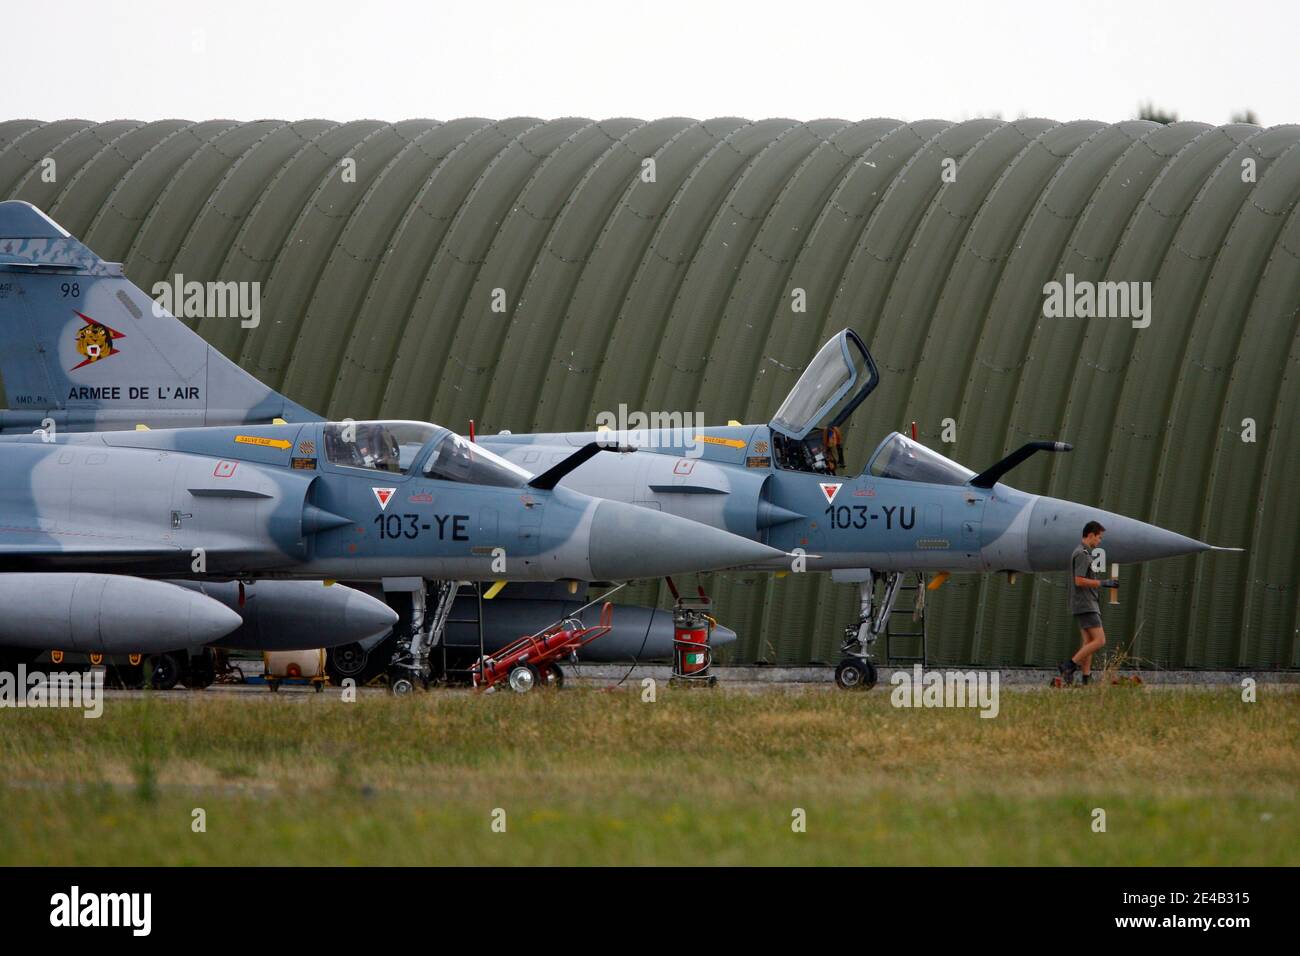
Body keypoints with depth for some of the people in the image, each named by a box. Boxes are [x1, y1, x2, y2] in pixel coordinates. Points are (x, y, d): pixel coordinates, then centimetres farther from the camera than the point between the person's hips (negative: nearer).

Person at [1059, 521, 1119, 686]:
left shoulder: (1080, 553, 18)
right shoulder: (1082, 554, -14)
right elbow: (1079, 581, -22)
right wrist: (1104, 583, -17)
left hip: (1084, 605, 10)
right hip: (1085, 605, -10)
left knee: (1088, 643, 6)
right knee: (1099, 641, -13)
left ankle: (1087, 678, 2)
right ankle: (1068, 667, -13)